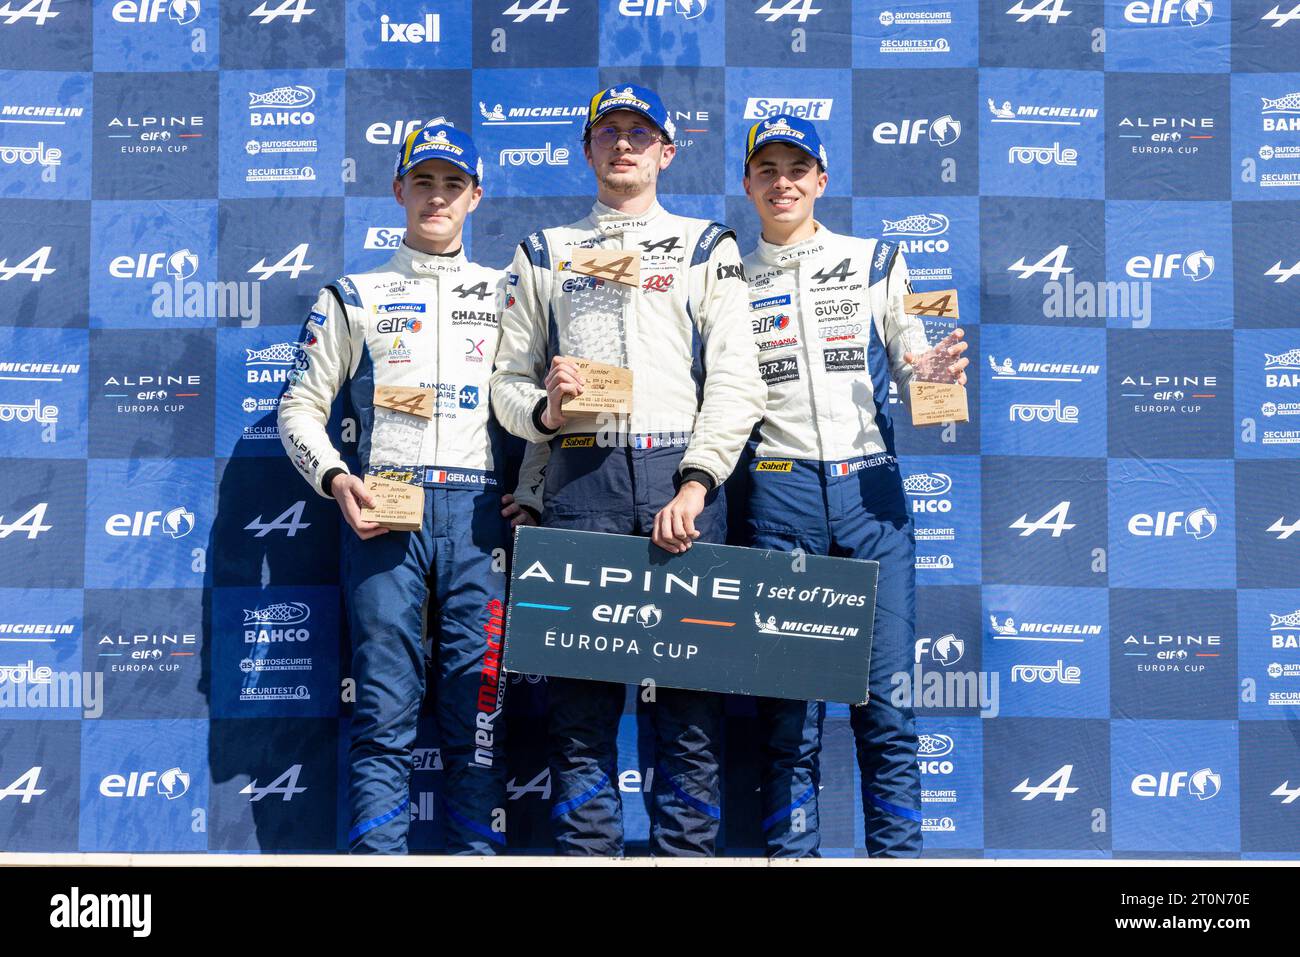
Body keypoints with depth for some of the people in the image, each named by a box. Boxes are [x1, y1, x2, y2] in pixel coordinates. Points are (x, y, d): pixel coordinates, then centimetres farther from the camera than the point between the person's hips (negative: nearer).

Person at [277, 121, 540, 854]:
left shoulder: (506, 295, 17)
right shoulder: (354, 297, 15)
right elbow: (301, 407, 12)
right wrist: (334, 478, -6)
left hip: (480, 513, 1)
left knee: (480, 703, -1)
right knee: (385, 706, -3)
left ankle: (478, 852, 5)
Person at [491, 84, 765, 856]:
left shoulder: (706, 246, 14)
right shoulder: (544, 254, 20)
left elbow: (735, 380, 3)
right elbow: (508, 378, 17)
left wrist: (694, 487, -10)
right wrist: (543, 408, -7)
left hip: (683, 477, -1)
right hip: (581, 478, 1)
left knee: (692, 689, -2)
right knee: (581, 692, 0)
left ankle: (688, 851, 6)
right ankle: (584, 850, 6)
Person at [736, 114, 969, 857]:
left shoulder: (876, 263, 12)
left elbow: (912, 374, 12)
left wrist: (941, 374, -10)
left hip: (870, 488, 0)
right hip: (779, 494, 0)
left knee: (886, 699, -2)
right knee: (787, 703, 1)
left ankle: (899, 852, 7)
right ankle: (788, 854, 10)